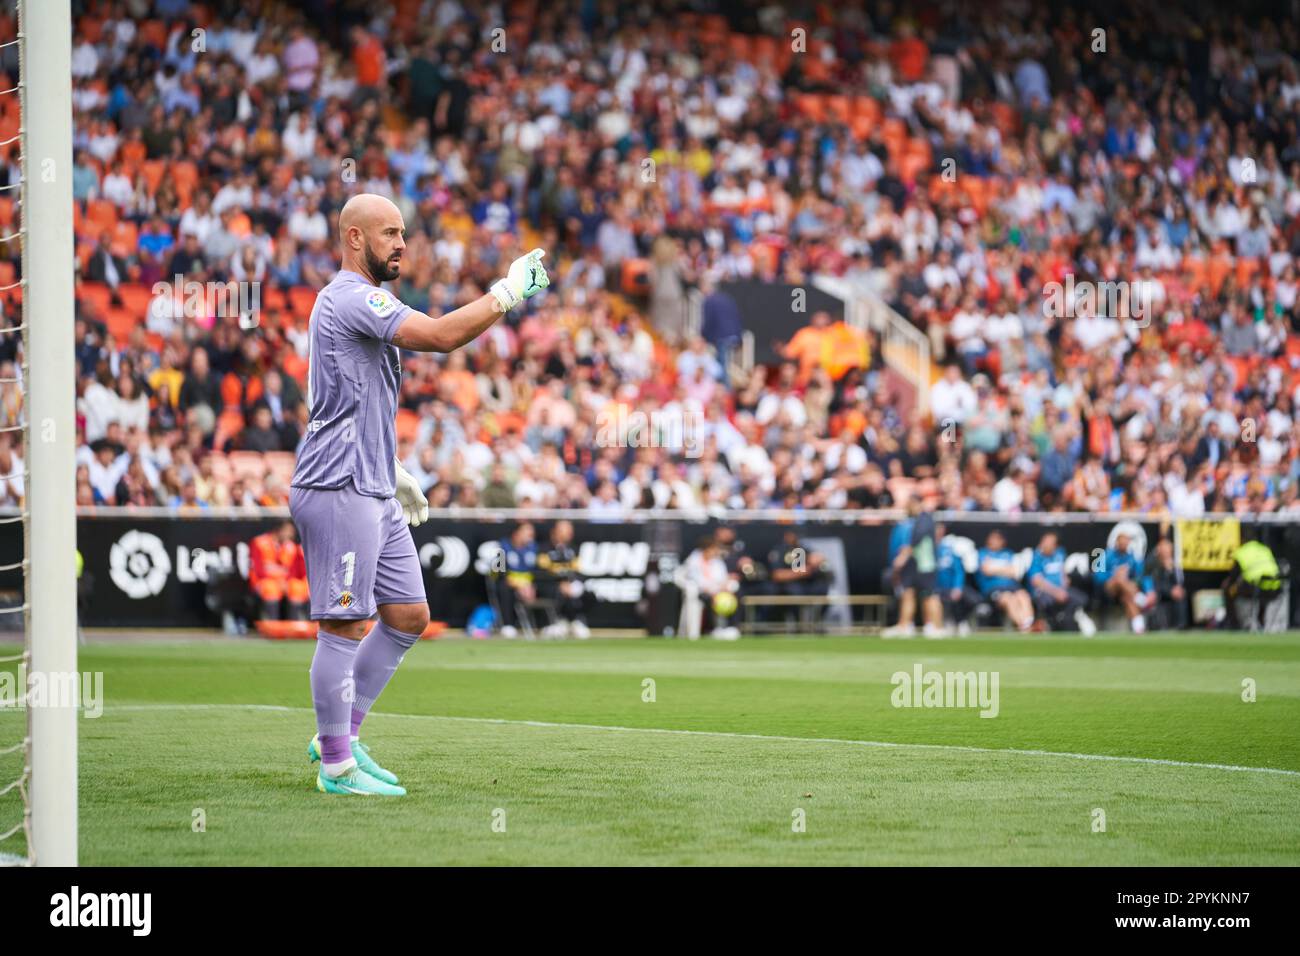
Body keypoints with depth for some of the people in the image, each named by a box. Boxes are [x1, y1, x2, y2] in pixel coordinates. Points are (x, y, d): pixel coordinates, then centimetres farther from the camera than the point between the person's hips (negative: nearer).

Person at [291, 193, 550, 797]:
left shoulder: (363, 302, 20)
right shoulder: (349, 298, -14)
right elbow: (442, 335, -26)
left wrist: (394, 473, 27)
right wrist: (507, 293, -16)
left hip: (373, 492, 11)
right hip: (337, 492, -11)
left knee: (408, 617, 11)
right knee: (344, 628, -6)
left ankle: (341, 736, 19)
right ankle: (336, 766, 0)